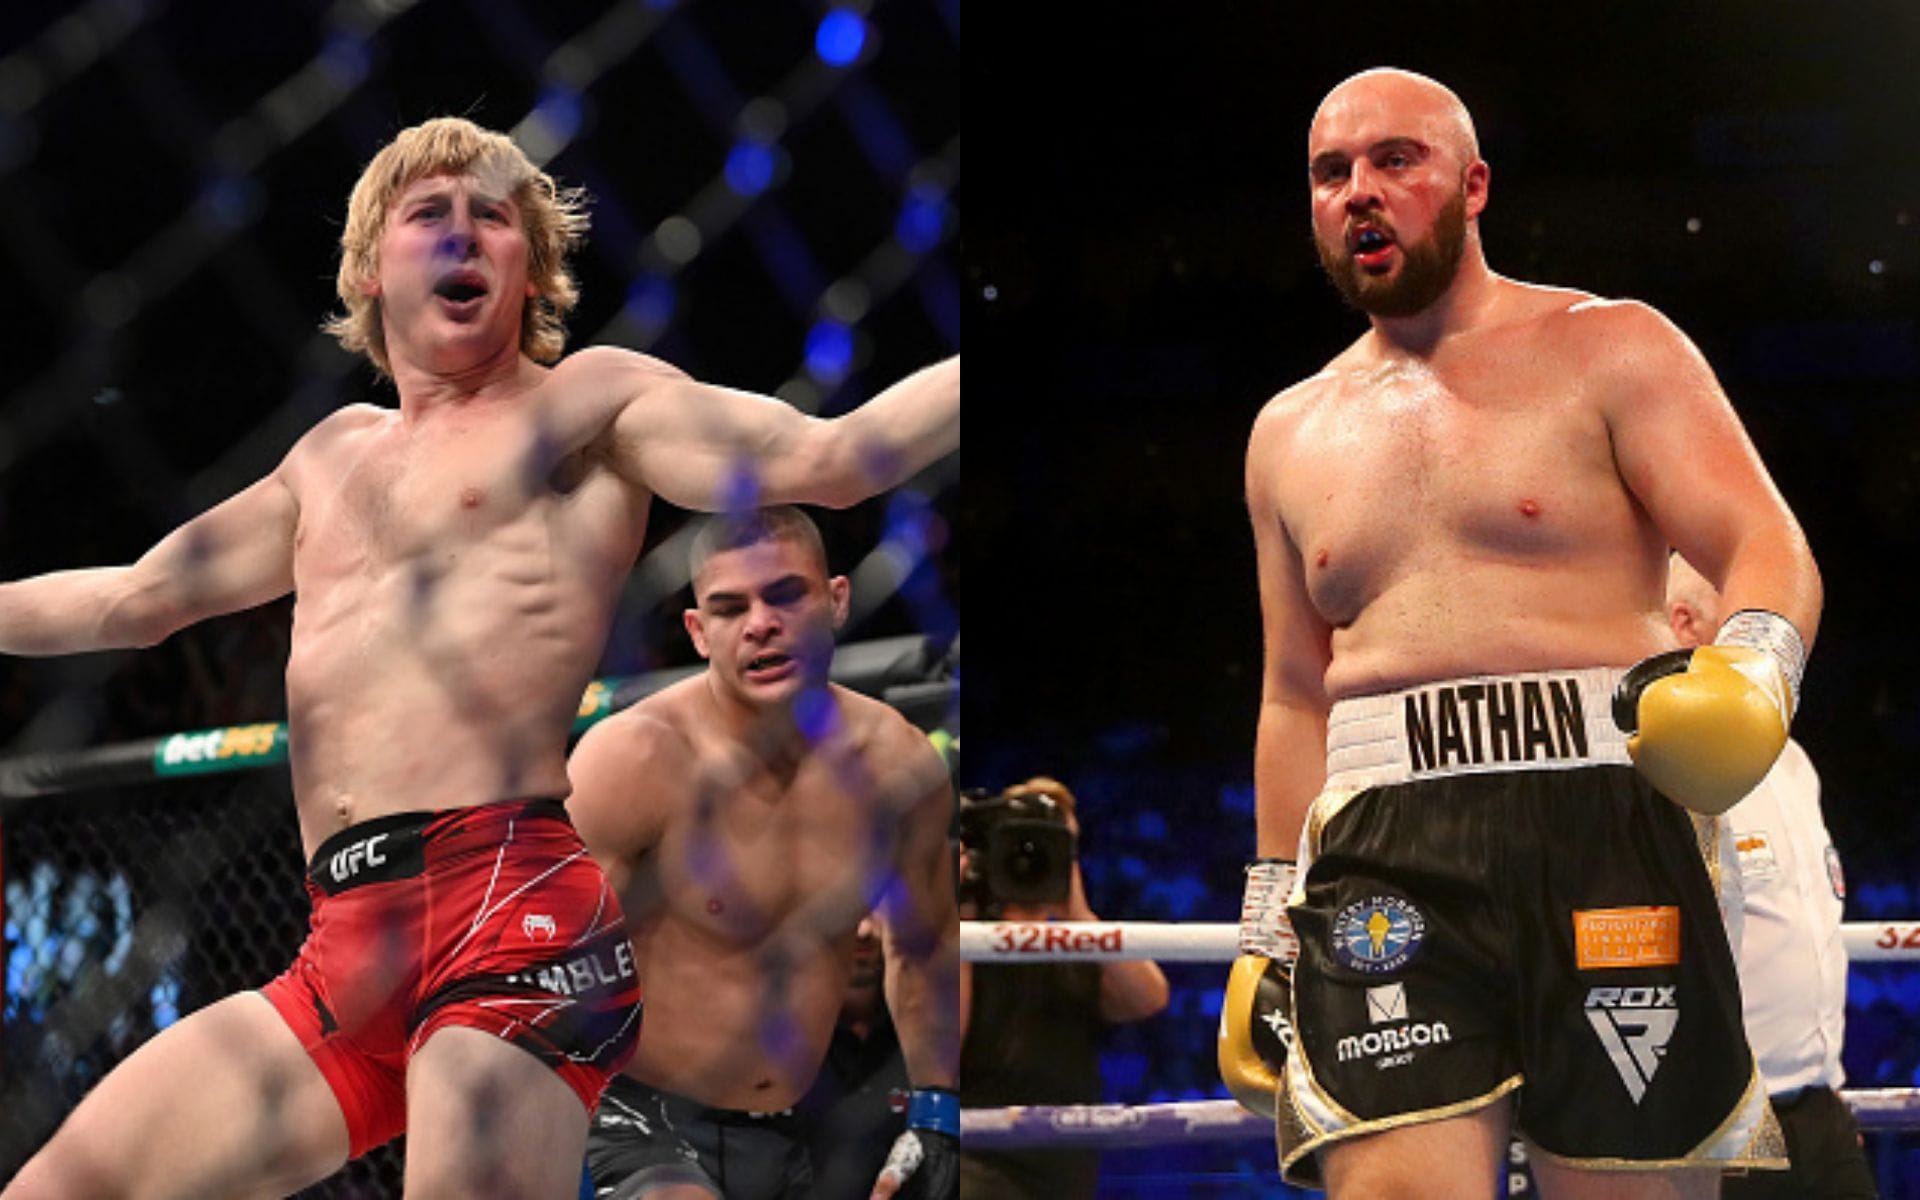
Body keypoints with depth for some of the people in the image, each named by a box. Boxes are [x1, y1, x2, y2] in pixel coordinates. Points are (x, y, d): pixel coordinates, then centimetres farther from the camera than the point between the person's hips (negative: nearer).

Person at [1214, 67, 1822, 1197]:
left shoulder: (1609, 351, 9)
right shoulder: (1291, 434, 22)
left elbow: (1770, 545, -2)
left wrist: (1750, 667, -25)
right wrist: (1266, 933, 20)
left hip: (1600, 820, -2)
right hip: (1380, 854, 3)